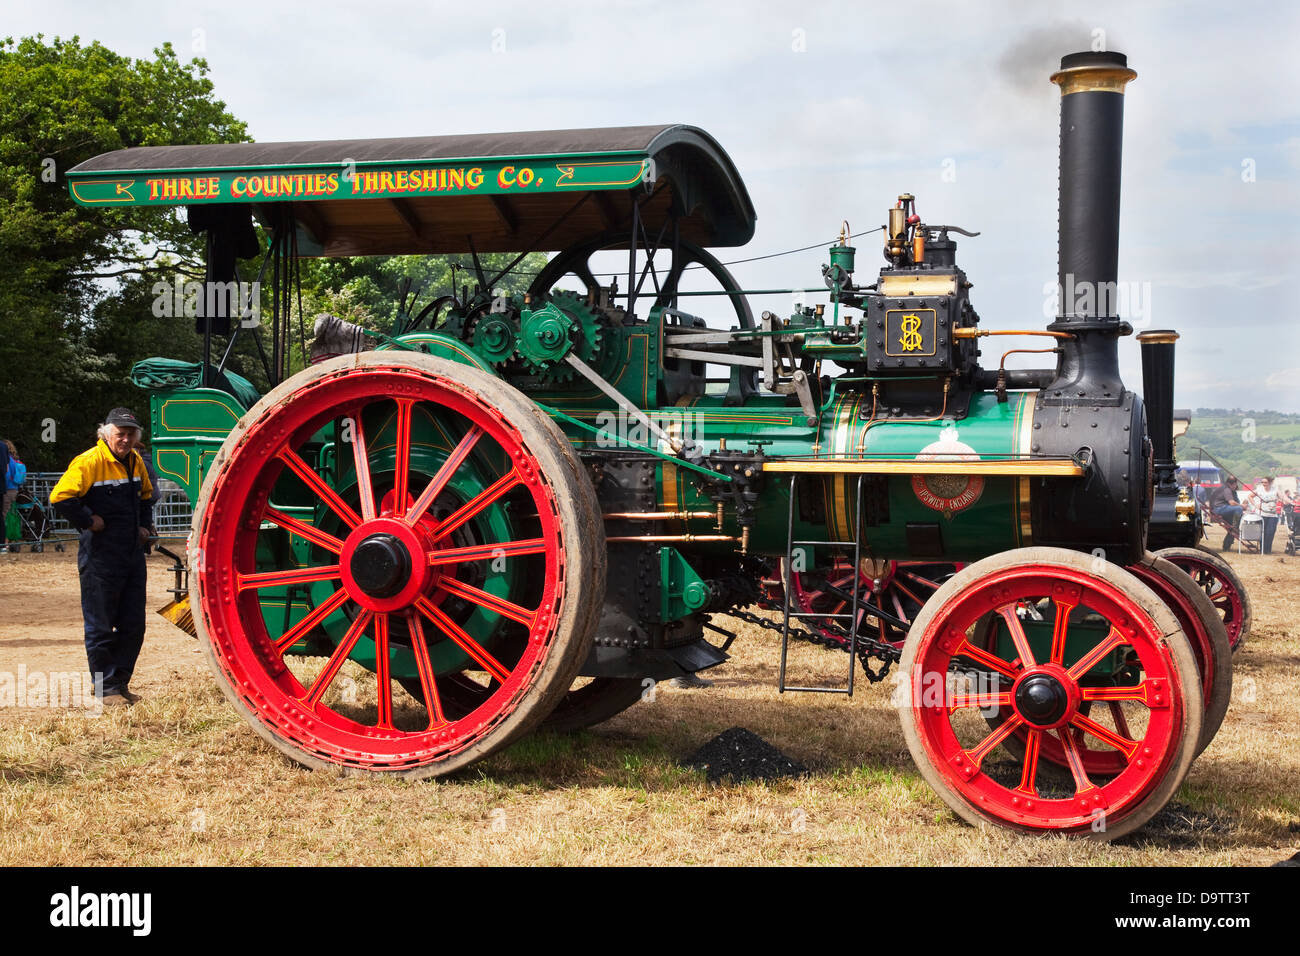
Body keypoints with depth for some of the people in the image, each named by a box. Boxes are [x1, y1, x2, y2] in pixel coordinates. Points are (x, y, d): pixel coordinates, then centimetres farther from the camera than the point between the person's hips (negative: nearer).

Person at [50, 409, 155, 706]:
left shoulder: (135, 461, 10)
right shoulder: (89, 462, -13)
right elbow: (60, 496, -22)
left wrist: (145, 526, 17)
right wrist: (88, 522, -17)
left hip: (133, 556, 7)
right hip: (100, 557, -7)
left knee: (133, 625, 10)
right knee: (100, 626, 1)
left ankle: (121, 682, 20)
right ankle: (105, 688, 9)